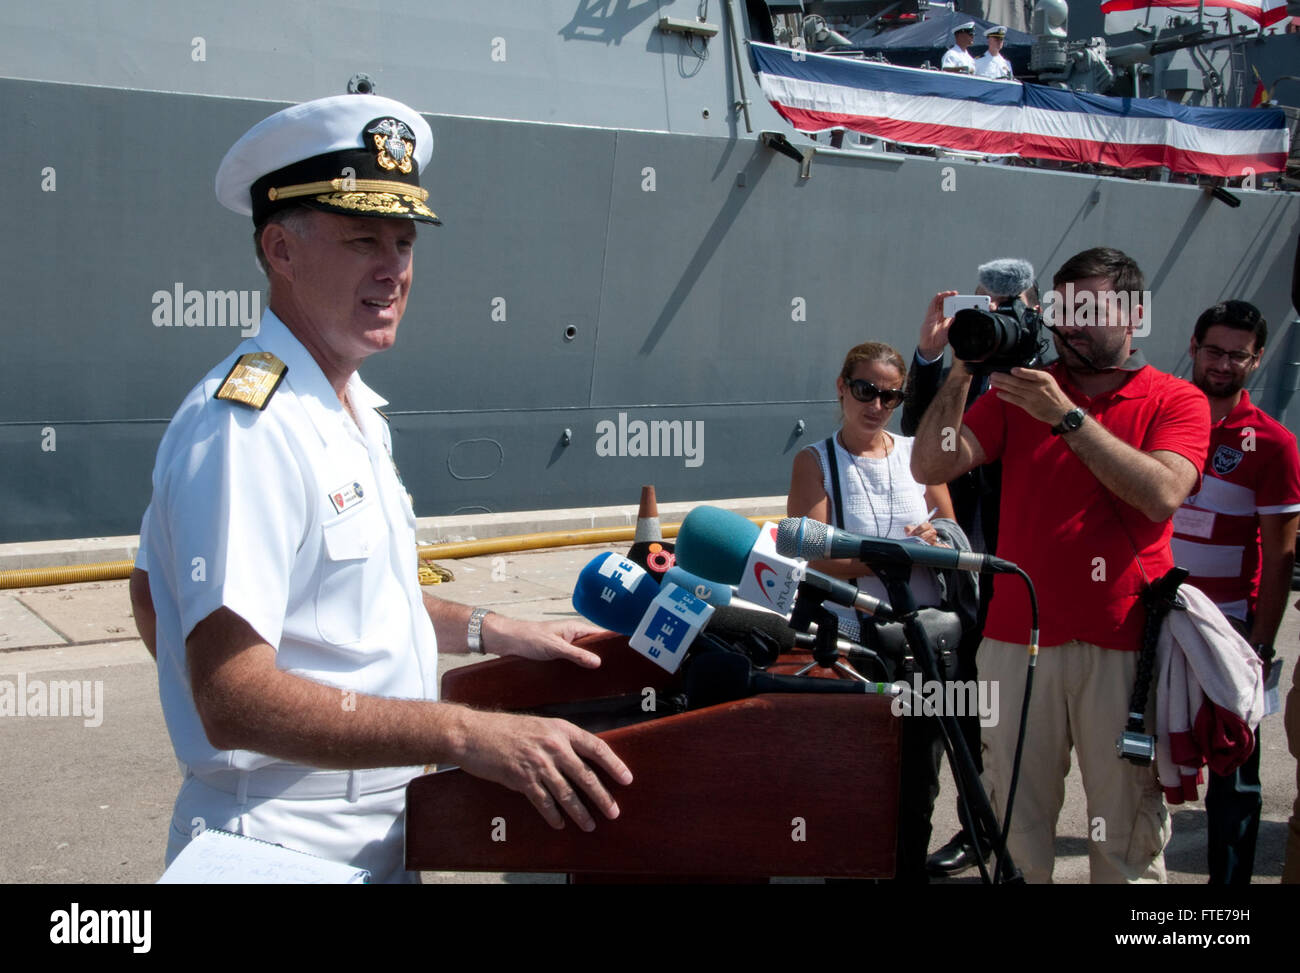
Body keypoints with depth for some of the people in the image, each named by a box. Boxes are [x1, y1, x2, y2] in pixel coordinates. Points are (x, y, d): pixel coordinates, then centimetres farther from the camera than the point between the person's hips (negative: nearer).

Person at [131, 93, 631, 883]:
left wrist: (493, 632, 11)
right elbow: (233, 699, -28)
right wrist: (465, 735, -32)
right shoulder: (245, 425, -22)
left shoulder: (355, 412, 8)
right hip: (287, 847, -9)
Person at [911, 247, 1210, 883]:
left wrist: (1067, 416, -18)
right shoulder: (1018, 388, 10)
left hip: (1124, 645, -1)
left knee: (1127, 832, 4)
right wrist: (962, 371, -10)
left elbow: (1163, 494, -15)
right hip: (1017, 639, 2)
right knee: (1015, 822, 7)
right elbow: (931, 467, 0)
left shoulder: (1175, 401, 4)